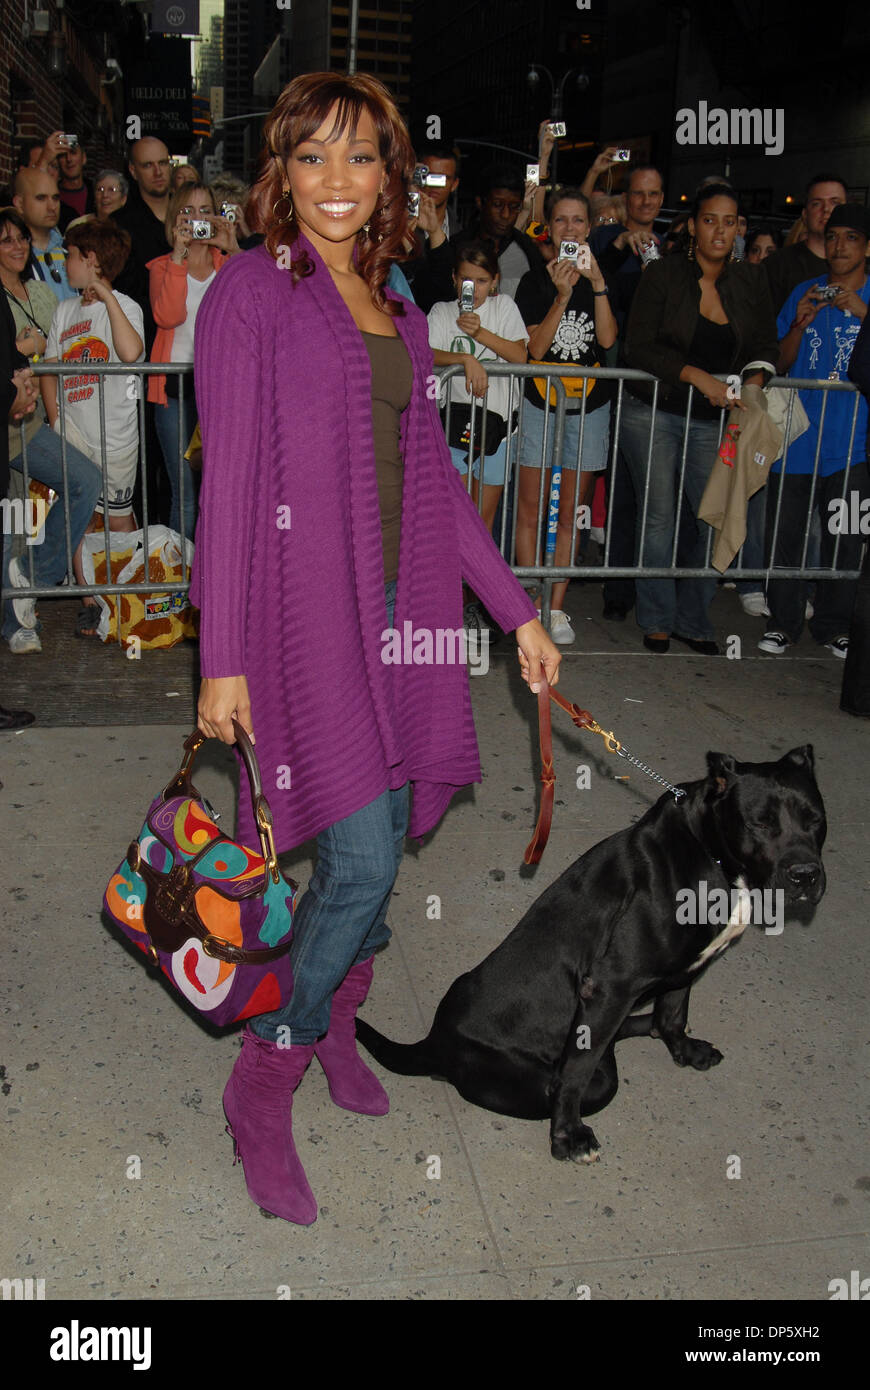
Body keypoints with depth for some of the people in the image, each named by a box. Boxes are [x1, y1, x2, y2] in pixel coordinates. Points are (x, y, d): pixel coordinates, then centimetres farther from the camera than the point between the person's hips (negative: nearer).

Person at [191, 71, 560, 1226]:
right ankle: (265, 1080, 11)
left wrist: (517, 609, 13)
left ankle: (333, 1022, 35)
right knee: (365, 861, -11)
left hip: (397, 607, 7)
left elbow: (434, 475, 17)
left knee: (384, 841, 10)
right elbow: (228, 484, -8)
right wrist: (222, 658, -12)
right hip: (304, 602, -6)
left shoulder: (397, 313, 16)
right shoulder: (251, 292, -3)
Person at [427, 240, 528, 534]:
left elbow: (520, 355, -2)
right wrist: (466, 358, -27)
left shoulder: (504, 306, 10)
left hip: (496, 421, 2)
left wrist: (479, 332, -11)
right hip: (455, 418, -2)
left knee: (485, 517, 8)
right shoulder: (442, 312, 6)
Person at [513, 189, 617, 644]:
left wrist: (597, 283, -15)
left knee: (570, 513, 4)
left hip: (589, 406, 2)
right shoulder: (535, 281, 3)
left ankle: (556, 607, 11)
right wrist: (562, 296, -18)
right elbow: (535, 347, -8)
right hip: (540, 404, -1)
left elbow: (607, 338, -7)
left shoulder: (600, 279, 8)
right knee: (530, 511, -2)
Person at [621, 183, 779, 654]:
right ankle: (656, 620, 17)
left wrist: (754, 381, -11)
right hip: (653, 411, -3)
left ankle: (692, 619, 18)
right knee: (658, 518, 0)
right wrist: (697, 376, -22)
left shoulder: (749, 281, 6)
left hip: (712, 420, 4)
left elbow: (765, 346, 11)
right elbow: (639, 347, -13)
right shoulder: (663, 273, -6)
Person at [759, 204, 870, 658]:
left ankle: (832, 625, 20)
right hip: (797, 434, 1)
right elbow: (780, 362, 9)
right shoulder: (804, 293, 10)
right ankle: (784, 621, 17)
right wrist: (800, 325, -8)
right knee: (784, 532, 3)